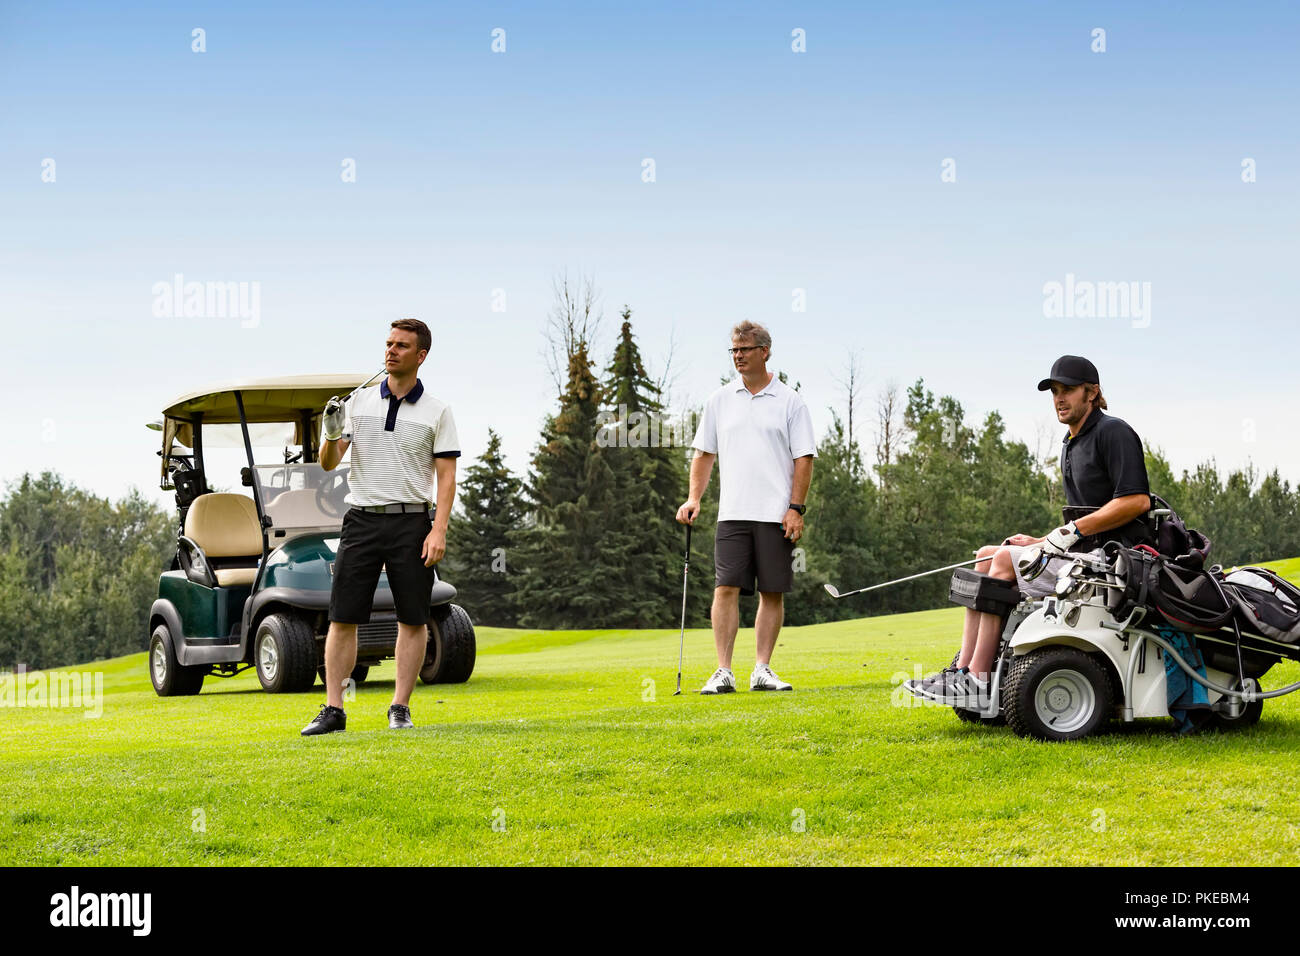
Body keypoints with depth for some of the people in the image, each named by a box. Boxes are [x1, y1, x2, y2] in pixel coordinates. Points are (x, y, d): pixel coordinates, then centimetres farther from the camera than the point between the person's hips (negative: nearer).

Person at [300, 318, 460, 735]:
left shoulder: (436, 412, 2)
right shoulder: (358, 402, 8)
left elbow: (446, 476, -2)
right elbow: (329, 463, 6)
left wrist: (439, 530, -12)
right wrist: (331, 434, -15)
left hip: (411, 522, -2)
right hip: (362, 519, 2)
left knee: (413, 620, 0)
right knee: (343, 617, -2)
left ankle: (400, 708, 8)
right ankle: (333, 710, 2)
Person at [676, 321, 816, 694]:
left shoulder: (790, 401, 2)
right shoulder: (720, 400, 11)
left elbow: (804, 458, 0)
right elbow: (704, 453, 15)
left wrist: (796, 508, -9)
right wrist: (693, 498, 3)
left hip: (776, 516, -1)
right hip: (733, 513, 1)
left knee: (773, 593, 1)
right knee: (726, 588, -7)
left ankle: (762, 670, 8)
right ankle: (723, 672, -7)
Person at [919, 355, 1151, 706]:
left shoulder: (1113, 432, -9)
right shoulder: (1071, 443, 20)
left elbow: (1138, 501, -20)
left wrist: (1072, 531, -19)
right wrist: (1040, 542, 8)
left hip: (1110, 552, -10)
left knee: (1006, 559, -19)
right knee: (987, 555, 1)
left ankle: (977, 683, -21)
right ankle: (961, 671, -8)